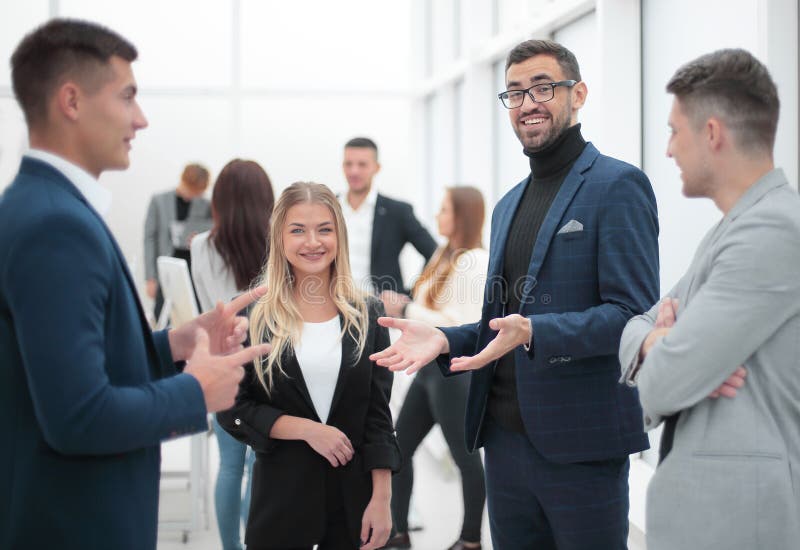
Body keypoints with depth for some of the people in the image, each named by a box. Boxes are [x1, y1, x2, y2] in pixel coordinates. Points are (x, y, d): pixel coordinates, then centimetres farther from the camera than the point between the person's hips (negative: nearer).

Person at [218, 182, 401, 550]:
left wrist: (381, 498, -5)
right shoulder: (254, 317, -3)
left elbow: (378, 414, 1)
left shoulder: (366, 314, 3)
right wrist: (306, 429, -14)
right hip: (281, 492, -1)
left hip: (353, 493, 2)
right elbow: (233, 409, -4)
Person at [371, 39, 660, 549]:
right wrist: (446, 340, 3)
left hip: (579, 444, -7)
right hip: (505, 437, 7)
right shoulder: (509, 206, 18)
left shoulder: (618, 186, -8)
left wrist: (533, 333, -28)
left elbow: (633, 314, -16)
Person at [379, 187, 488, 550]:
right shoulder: (443, 256, 12)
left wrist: (405, 310, -19)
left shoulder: (475, 262, -15)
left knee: (464, 455, 3)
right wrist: (399, 308, 2)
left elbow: (461, 324, -23)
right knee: (399, 447, 12)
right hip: (429, 366, 10)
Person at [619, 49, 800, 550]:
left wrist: (664, 355, 1)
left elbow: (663, 384, -22)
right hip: (713, 501, 9)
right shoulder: (736, 228, 13)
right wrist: (660, 344, -10)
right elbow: (638, 329, 13)